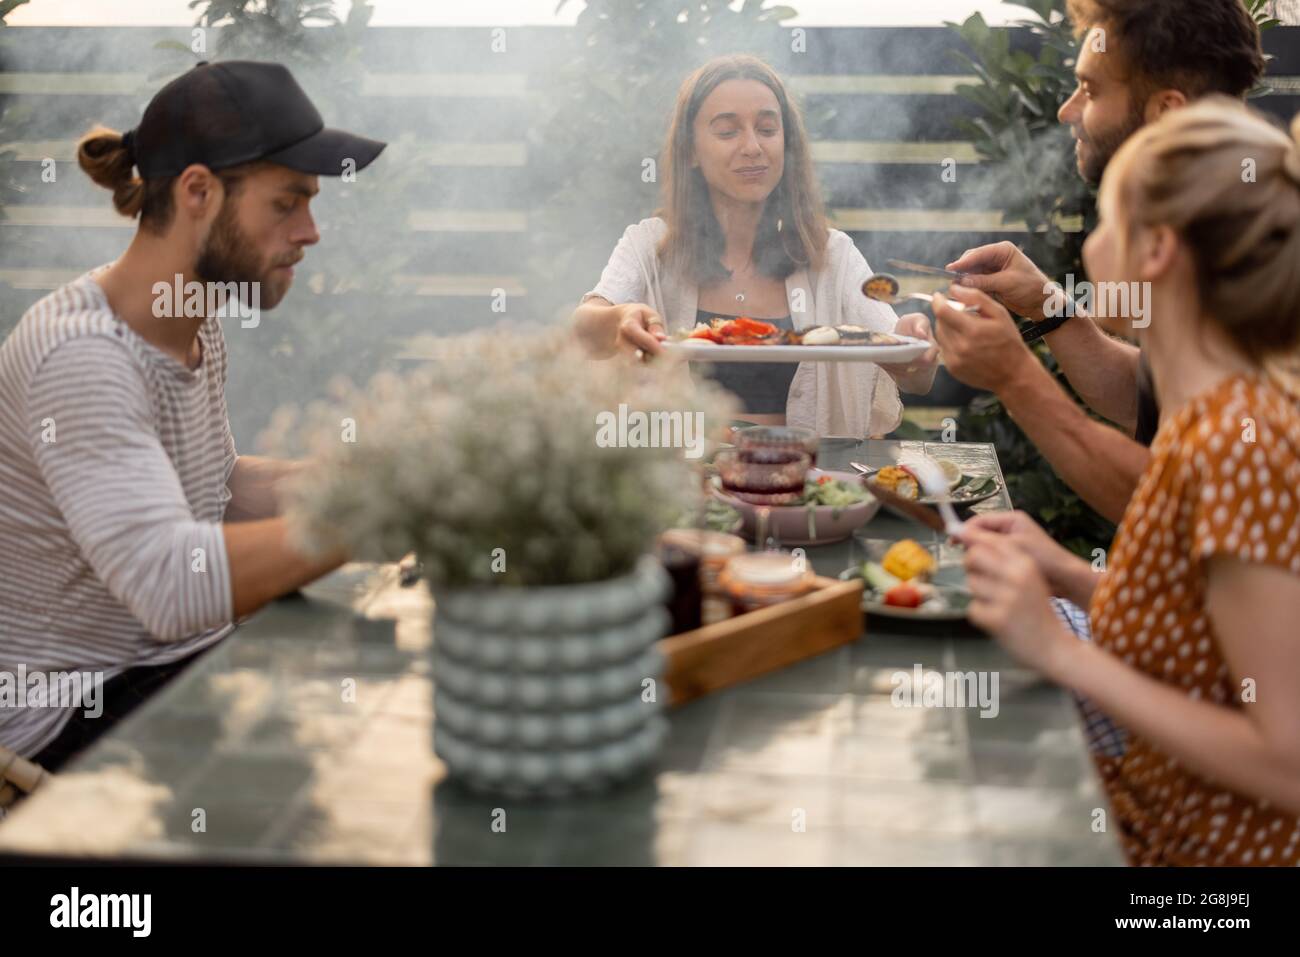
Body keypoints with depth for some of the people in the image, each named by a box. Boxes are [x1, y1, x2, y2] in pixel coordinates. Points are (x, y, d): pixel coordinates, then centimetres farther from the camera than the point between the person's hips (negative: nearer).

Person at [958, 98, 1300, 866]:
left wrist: (1060, 651, -24)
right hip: (1160, 804, 8)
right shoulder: (1230, 409, 1)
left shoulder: (1236, 443, -27)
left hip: (1204, 841, -8)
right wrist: (1071, 577, 0)